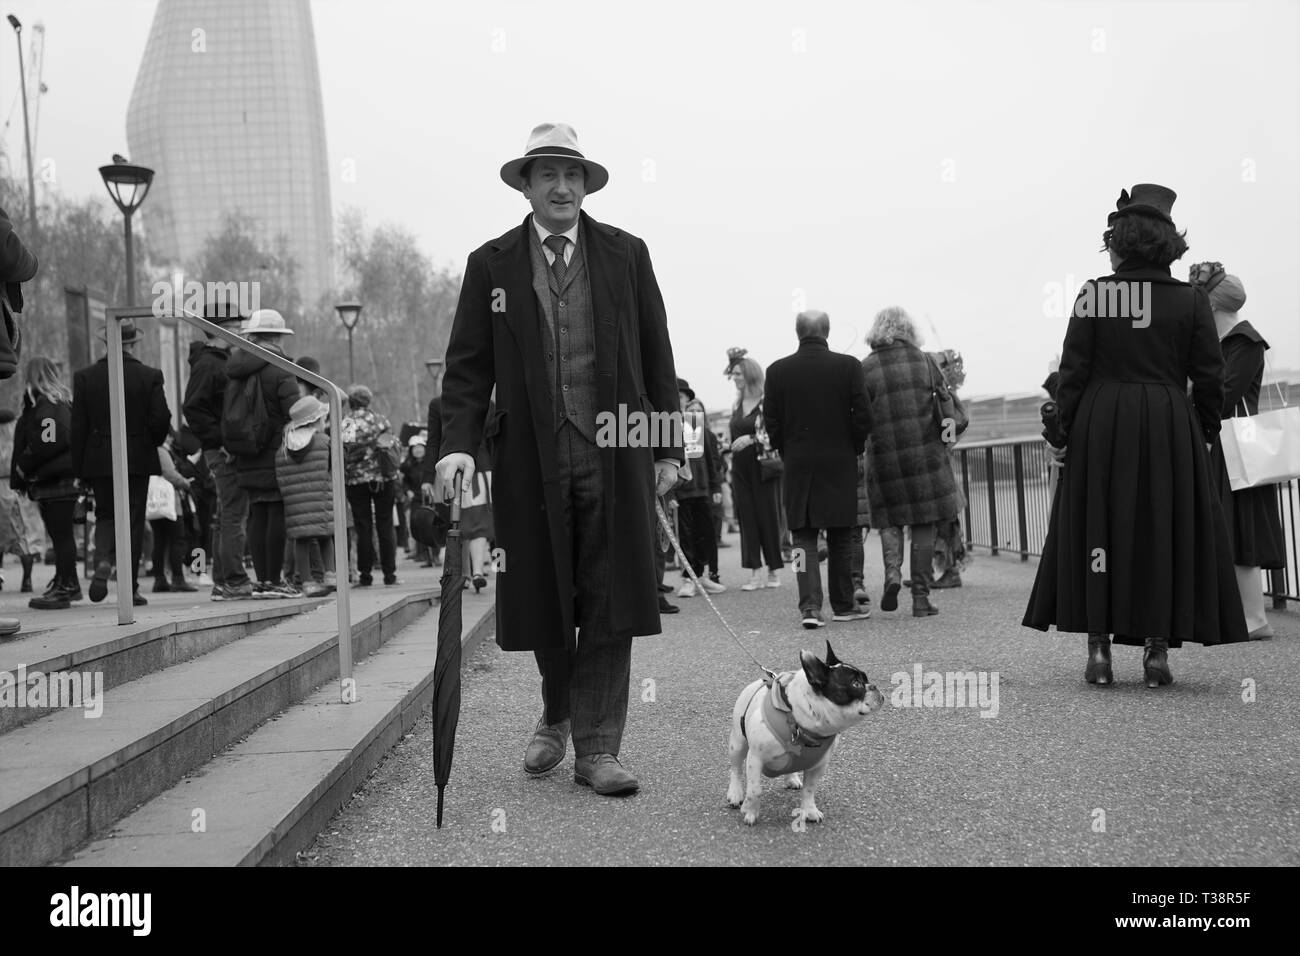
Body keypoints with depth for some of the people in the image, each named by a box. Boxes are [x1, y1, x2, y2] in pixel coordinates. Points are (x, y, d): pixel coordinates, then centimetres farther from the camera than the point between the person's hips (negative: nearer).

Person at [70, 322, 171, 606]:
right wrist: (153, 441, 12)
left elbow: (78, 426, -1)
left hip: (97, 460, 2)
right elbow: (161, 420, -10)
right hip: (138, 459, -1)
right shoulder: (150, 376, -5)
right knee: (133, 521, 5)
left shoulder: (85, 377, 0)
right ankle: (130, 588, 6)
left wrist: (79, 467, 4)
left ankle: (103, 560, -10)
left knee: (105, 514, 17)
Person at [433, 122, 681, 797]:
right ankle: (555, 717, 35)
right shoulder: (491, 265, 7)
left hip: (614, 455, 0)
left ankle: (597, 748, 9)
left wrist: (668, 448, 4)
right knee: (544, 604, 8)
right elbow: (468, 366, 4)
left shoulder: (625, 254, 8)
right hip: (530, 458, 0)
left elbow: (656, 356, 8)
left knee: (609, 606, -1)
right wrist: (458, 444, -10)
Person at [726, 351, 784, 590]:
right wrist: (730, 468, 14)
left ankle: (773, 572, 10)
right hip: (741, 468, 6)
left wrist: (752, 438, -21)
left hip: (764, 466, -6)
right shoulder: (737, 404, 11)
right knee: (747, 518, 1)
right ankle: (755, 573, 4)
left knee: (768, 516, -1)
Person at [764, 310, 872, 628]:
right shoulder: (848, 366, -5)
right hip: (840, 464, 0)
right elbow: (863, 416, -6)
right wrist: (853, 449, 9)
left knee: (804, 537, 5)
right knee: (840, 538, 11)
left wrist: (787, 453, 11)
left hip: (798, 466, 0)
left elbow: (771, 422, -2)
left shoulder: (778, 370, -2)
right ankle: (843, 605, 20)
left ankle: (810, 605, -9)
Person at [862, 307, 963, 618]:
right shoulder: (924, 361, 3)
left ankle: (892, 571, -9)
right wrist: (943, 438, 16)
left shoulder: (866, 368, -1)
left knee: (889, 518, 16)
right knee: (924, 523, 7)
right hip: (925, 452, 1)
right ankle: (921, 597, 6)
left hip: (884, 455, 0)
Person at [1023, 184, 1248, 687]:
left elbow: (1073, 371, -4)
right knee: (1166, 533, 7)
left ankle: (1099, 648, 5)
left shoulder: (1093, 294, -4)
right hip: (1171, 429, 1)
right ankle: (1157, 649, 7)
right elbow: (1209, 377, 2)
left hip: (1102, 427, -1)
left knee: (1098, 529, 6)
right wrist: (1206, 431, 14)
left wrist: (1066, 427, 4)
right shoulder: (1191, 300, 1)